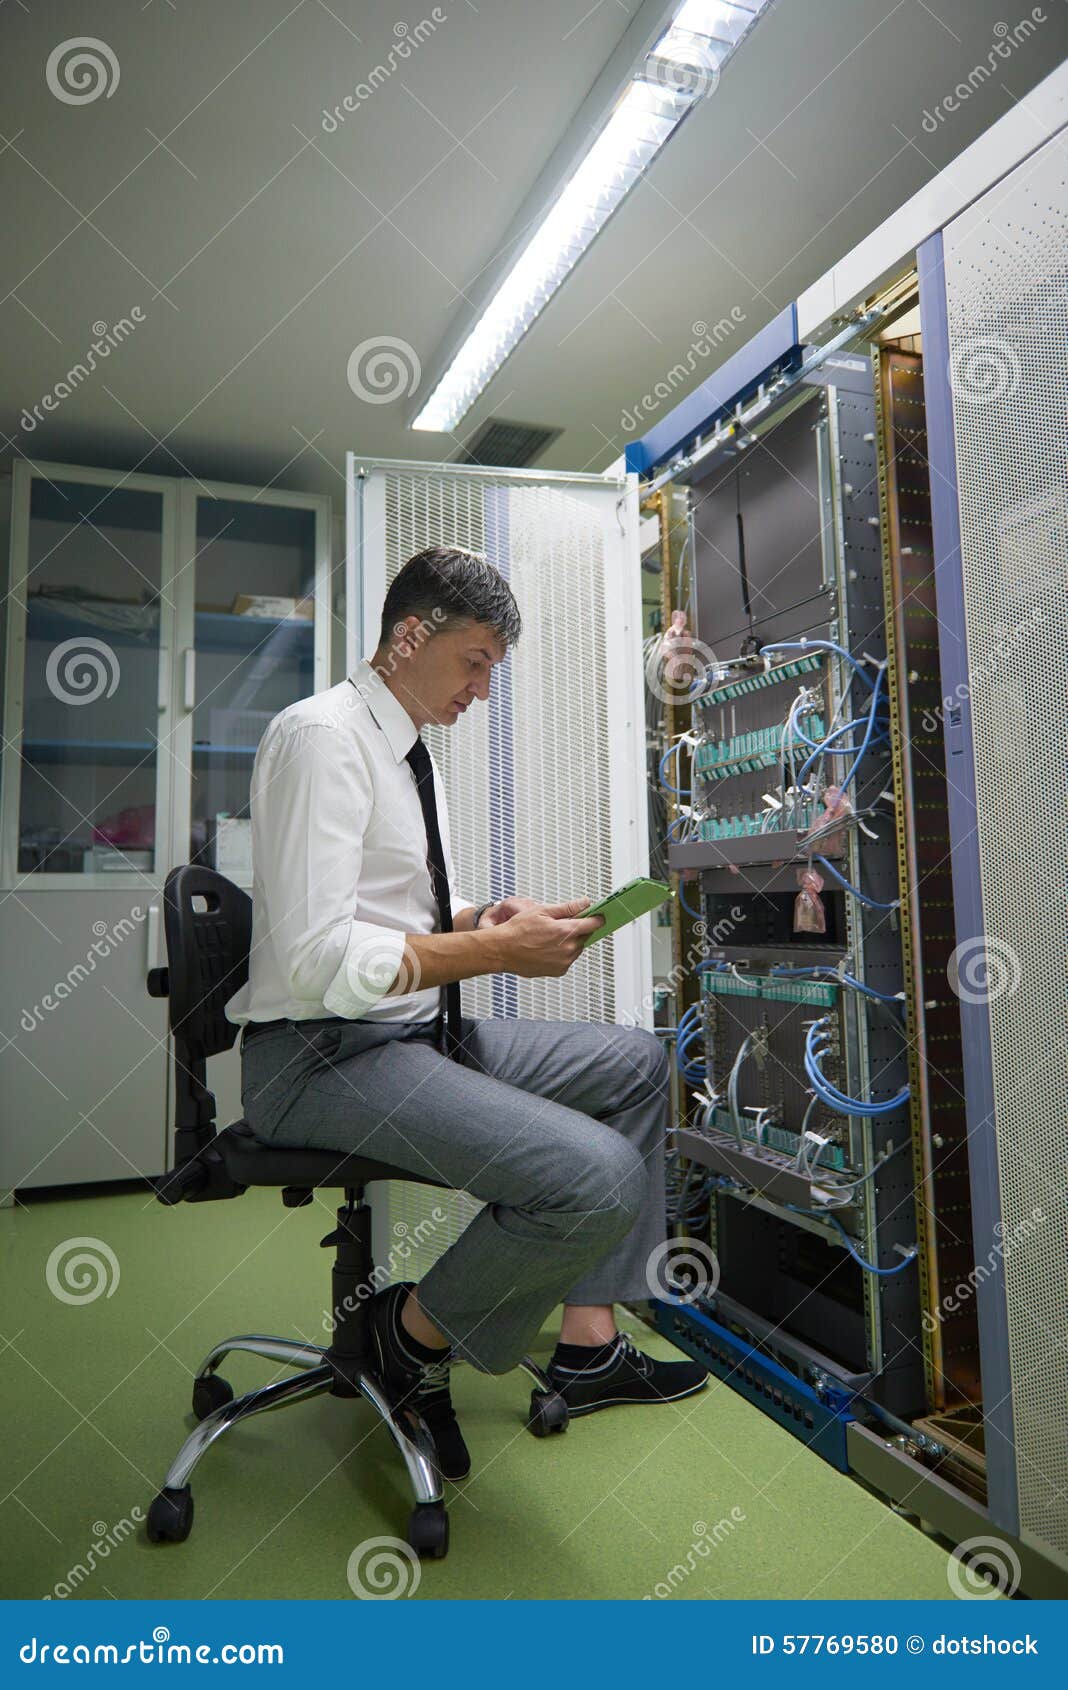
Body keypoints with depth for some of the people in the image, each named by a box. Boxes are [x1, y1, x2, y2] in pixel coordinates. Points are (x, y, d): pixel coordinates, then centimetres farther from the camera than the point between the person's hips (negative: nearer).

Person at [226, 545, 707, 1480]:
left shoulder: (411, 752, 14)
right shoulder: (323, 735, -15)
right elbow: (317, 960, -24)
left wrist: (491, 916, 2)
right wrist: (493, 951, -18)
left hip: (425, 1027, 10)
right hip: (325, 1054, -10)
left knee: (639, 1063, 13)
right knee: (599, 1176, -25)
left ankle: (589, 1345, 17)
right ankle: (414, 1331, 4)